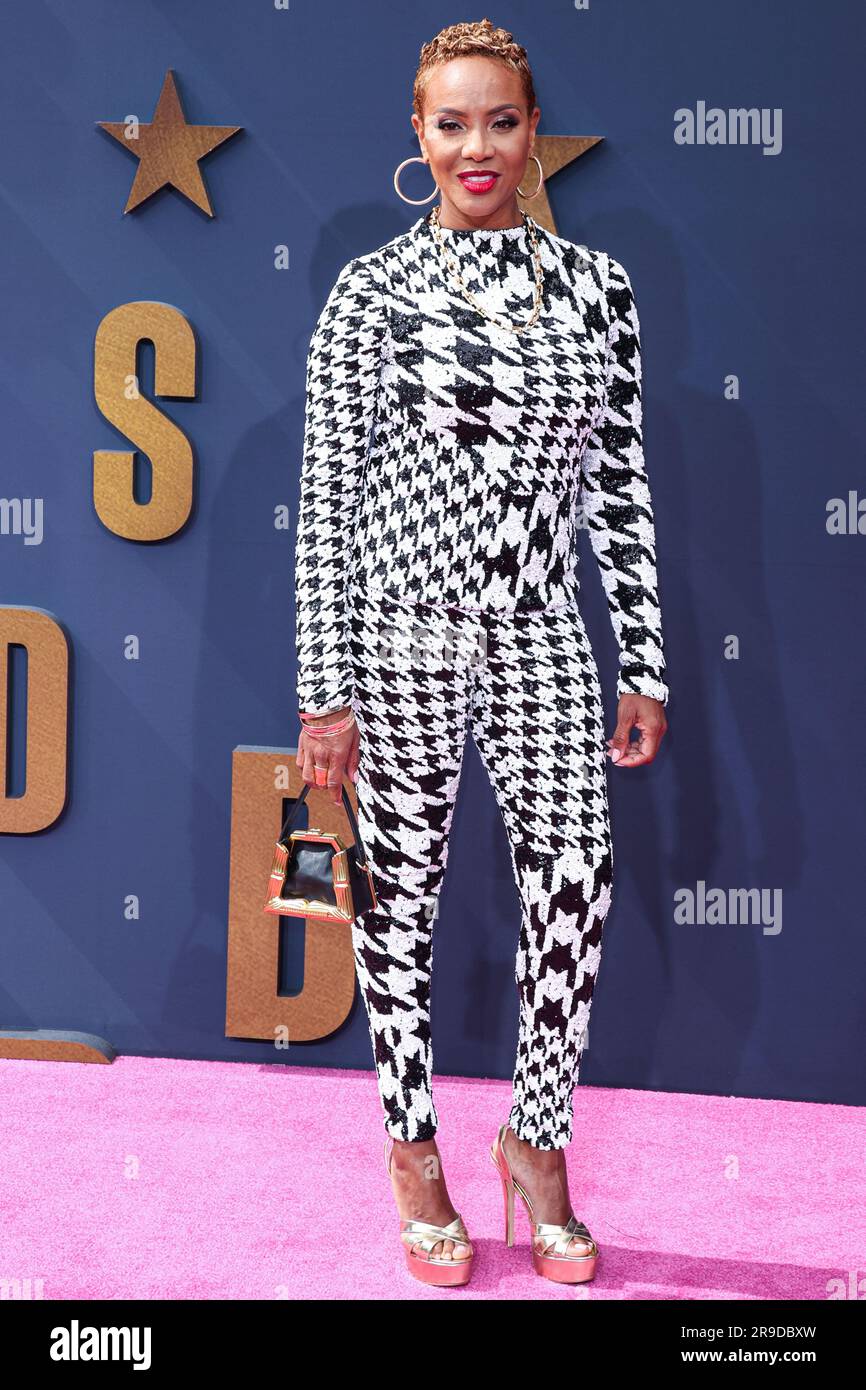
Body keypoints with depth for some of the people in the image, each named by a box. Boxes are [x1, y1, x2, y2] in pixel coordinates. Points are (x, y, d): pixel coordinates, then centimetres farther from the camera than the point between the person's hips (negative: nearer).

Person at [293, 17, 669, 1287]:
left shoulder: (597, 286, 6)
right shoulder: (370, 292, -3)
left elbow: (621, 480, 8)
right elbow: (326, 495, -4)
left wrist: (647, 661, 6)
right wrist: (324, 693, -6)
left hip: (543, 636, 3)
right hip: (404, 629, -2)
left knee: (576, 882, 0)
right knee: (401, 887, 7)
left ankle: (537, 1136, 24)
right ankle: (413, 1146, 28)